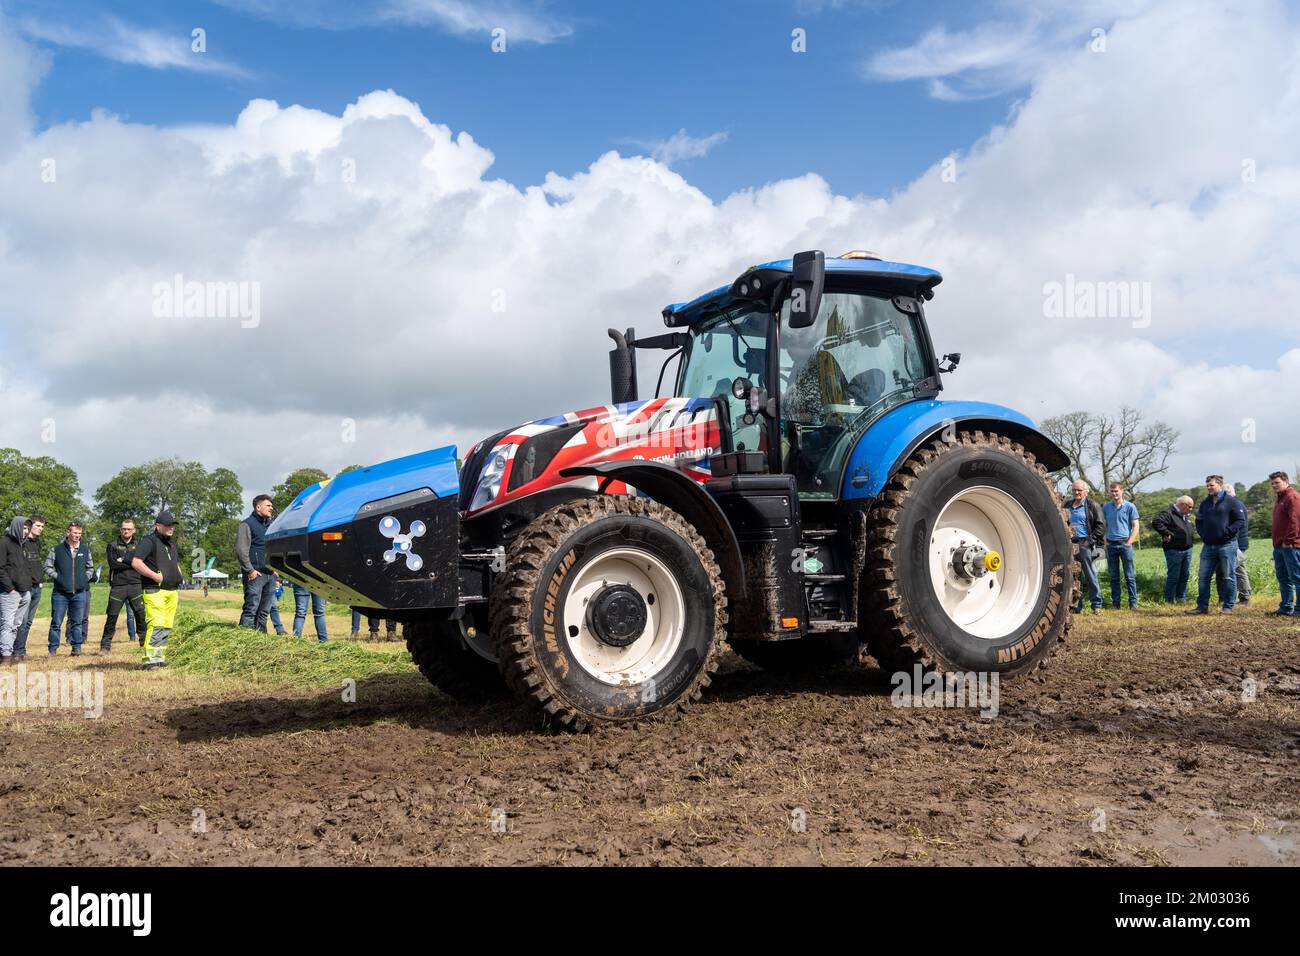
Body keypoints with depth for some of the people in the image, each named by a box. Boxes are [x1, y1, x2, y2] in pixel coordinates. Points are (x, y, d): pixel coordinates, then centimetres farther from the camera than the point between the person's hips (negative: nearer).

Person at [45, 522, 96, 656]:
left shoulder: (85, 549, 9)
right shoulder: (57, 549, 0)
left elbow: (90, 567, 19)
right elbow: (47, 567, 5)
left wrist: (85, 578, 3)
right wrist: (57, 577, -7)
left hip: (80, 593, 2)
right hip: (60, 593, -2)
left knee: (78, 622, 7)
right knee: (56, 623, 1)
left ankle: (77, 647, 15)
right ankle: (53, 649, 8)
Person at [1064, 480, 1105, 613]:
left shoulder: (1092, 506, 1)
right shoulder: (1068, 506, 16)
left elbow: (1101, 525, -3)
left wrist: (1090, 540, -10)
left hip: (1085, 544, -5)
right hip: (1071, 545, 5)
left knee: (1091, 575, -3)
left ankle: (1096, 605, 3)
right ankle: (1076, 605, 12)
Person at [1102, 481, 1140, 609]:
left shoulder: (1130, 507, 0)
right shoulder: (1106, 507, 9)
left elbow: (1136, 526, -1)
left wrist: (1129, 542, -9)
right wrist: (1105, 542, 3)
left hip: (1125, 544, -3)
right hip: (1111, 545, 3)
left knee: (1129, 575, 0)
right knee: (1114, 576, 7)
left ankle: (1133, 602, 4)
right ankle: (1115, 602, 12)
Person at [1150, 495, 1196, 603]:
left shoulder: (1186, 516, 18)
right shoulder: (1168, 513, -12)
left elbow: (1190, 529, 36)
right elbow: (1156, 522, -27)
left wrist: (1192, 534, 16)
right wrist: (1166, 534, -23)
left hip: (1187, 550, 9)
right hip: (1174, 550, -9)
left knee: (1185, 575, 12)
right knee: (1173, 576, -4)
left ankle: (1181, 598, 22)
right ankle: (1169, 600, 3)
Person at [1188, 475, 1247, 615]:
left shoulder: (1231, 501, -4)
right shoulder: (1205, 503, 15)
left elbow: (1240, 520, -9)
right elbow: (1199, 520, 25)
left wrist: (1227, 532, -14)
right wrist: (1202, 534, 11)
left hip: (1227, 545, -6)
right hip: (1208, 546, 6)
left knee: (1229, 577, 1)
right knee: (1203, 576, 5)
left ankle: (1229, 606, 8)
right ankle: (1202, 606, 11)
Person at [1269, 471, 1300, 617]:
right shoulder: (1279, 499, 22)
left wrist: (1288, 541, -18)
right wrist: (1277, 544, 18)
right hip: (1279, 547, 10)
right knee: (1283, 579, 13)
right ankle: (1286, 608, 19)